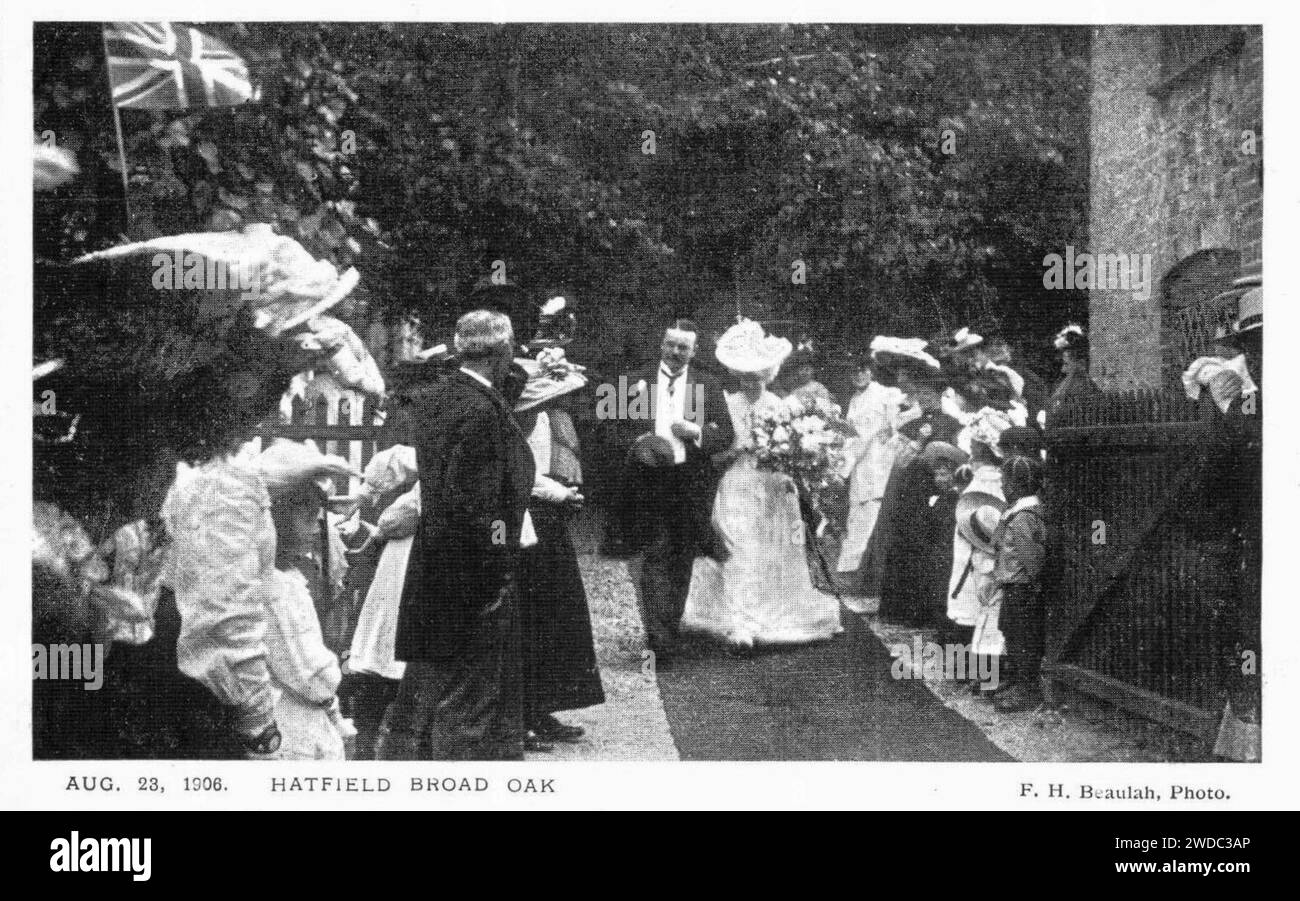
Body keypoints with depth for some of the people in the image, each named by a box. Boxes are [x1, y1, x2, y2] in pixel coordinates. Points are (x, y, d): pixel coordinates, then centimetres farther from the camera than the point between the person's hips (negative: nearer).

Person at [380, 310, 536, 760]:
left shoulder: (434, 399, 7)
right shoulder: (482, 411, -20)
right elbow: (476, 504, -23)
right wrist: (496, 579, -16)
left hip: (430, 573, 9)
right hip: (473, 581, -9)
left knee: (421, 693, 19)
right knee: (468, 702, 3)